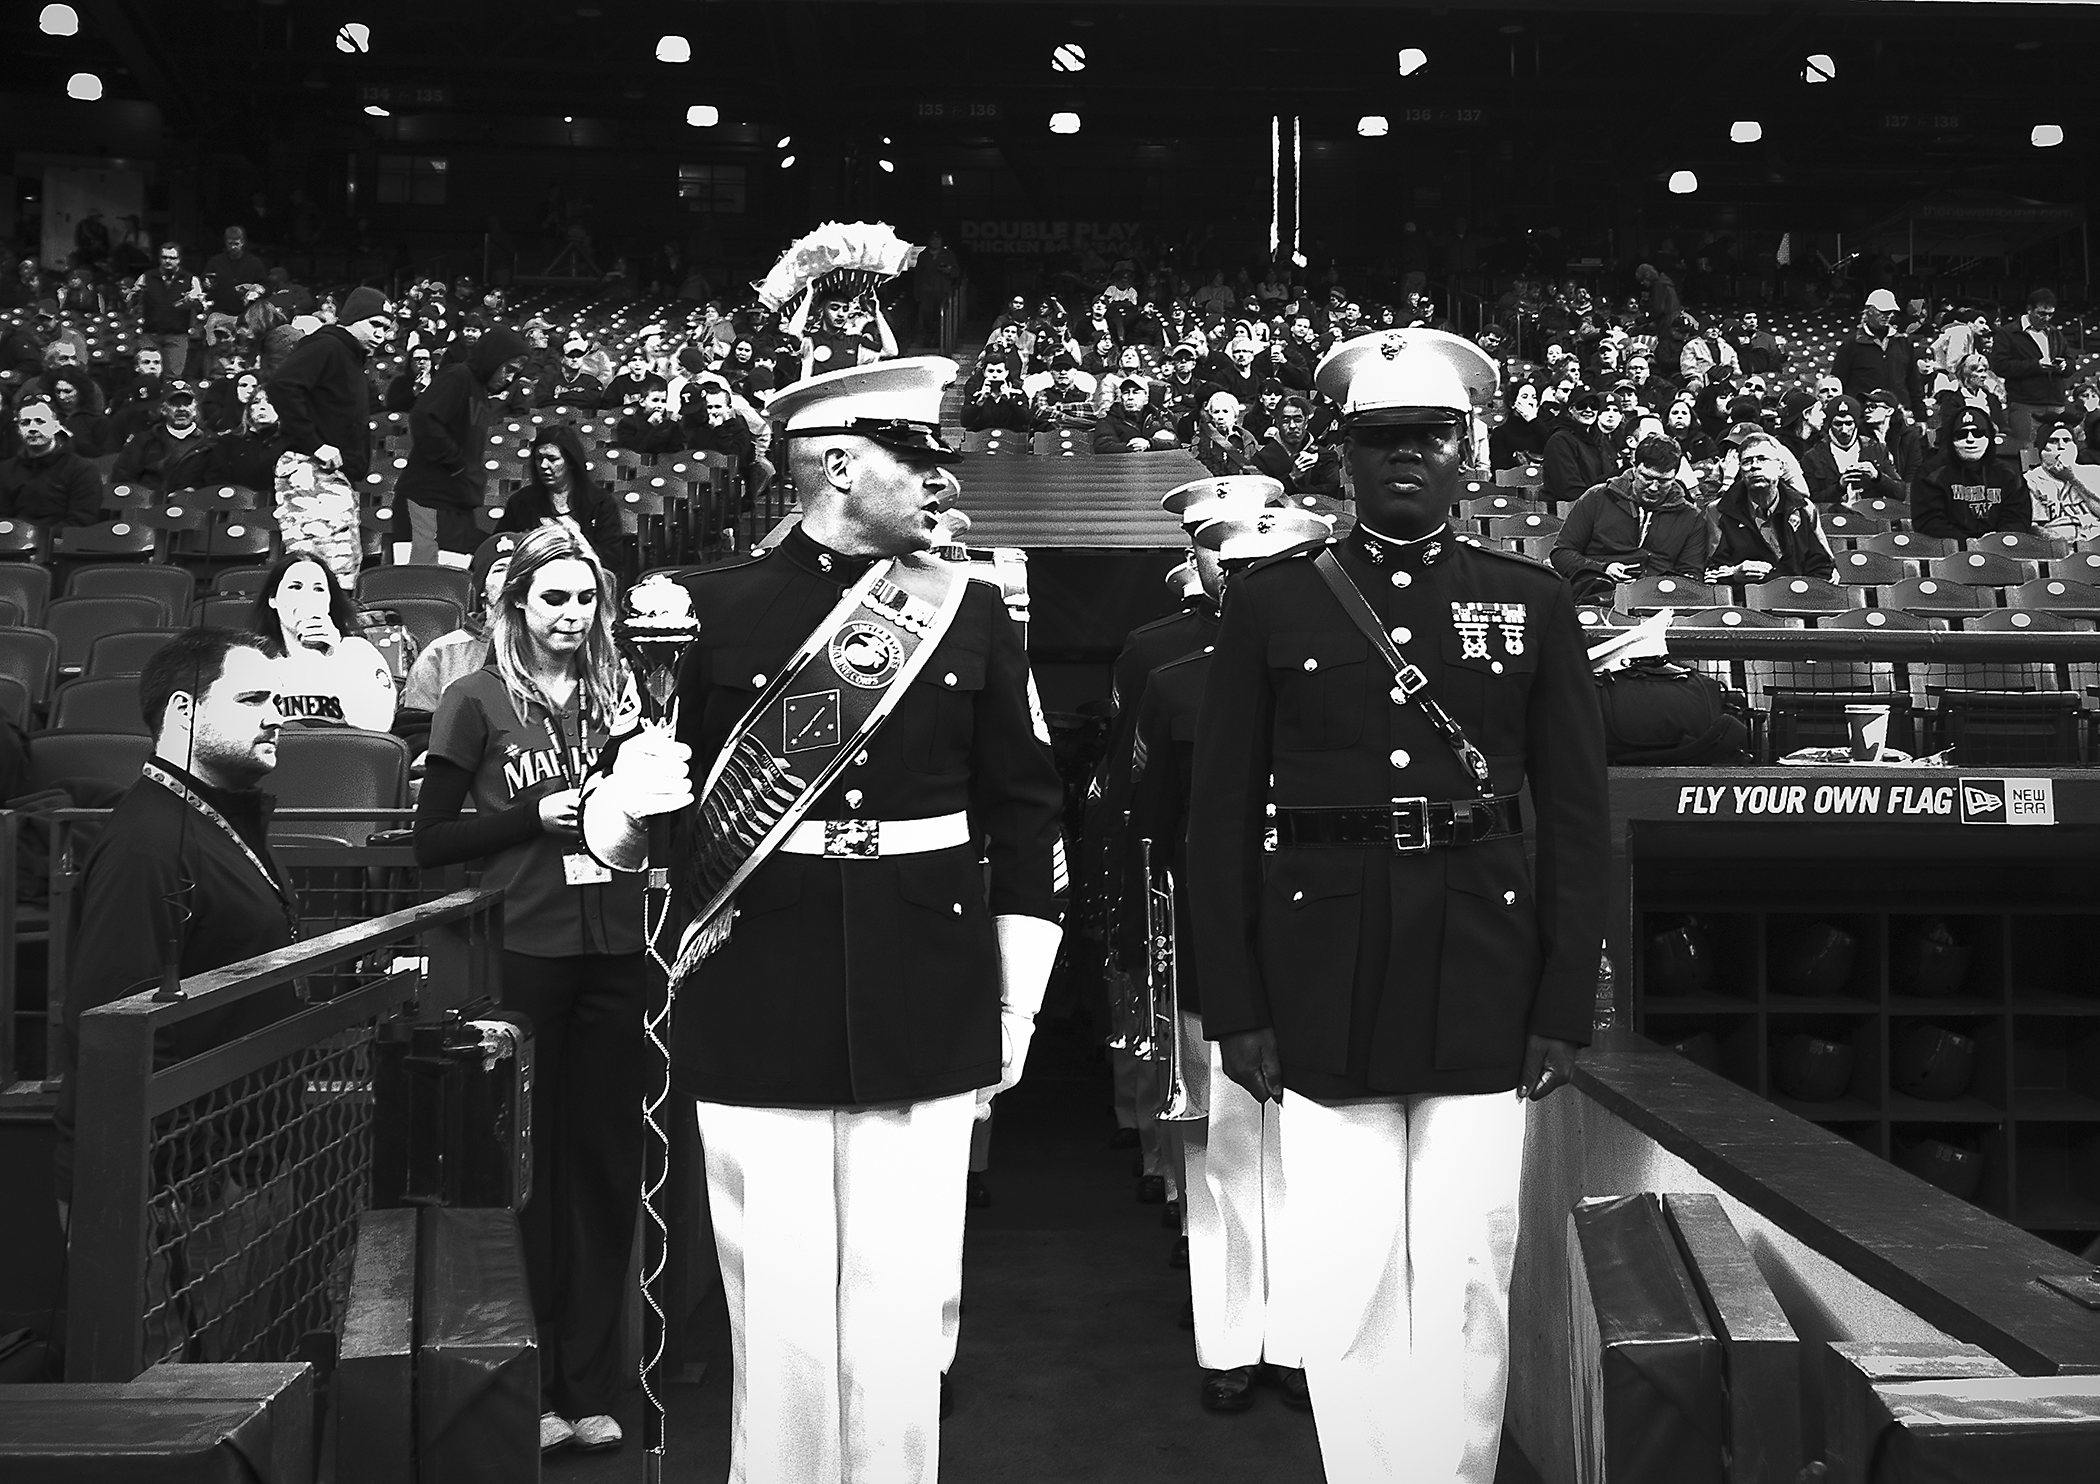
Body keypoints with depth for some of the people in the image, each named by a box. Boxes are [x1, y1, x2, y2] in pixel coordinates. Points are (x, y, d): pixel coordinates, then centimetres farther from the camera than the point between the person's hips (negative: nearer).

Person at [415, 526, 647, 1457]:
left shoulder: (615, 693, 10)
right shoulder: (477, 701, 0)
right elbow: (430, 841, -2)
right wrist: (540, 814, -12)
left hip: (613, 952, 4)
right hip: (522, 954, -3)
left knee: (605, 1162, 7)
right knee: (527, 1161, 4)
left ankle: (590, 1387, 18)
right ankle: (527, 1386, 17)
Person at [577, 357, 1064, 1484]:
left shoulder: (971, 613, 7)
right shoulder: (711, 611, 0)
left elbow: (1025, 818, 10)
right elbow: (614, 820, 5)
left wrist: (1016, 1007, 8)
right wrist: (628, 802, -19)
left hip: (925, 1021, 2)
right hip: (758, 1021, -1)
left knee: (901, 1309, 8)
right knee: (779, 1310, 6)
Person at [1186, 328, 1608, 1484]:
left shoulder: (1533, 604, 6)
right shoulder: (1270, 603, 2)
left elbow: (1576, 817, 5)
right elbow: (1221, 816, 1)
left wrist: (1563, 1008, 0)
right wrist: (1234, 1007, -2)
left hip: (1481, 989, 1)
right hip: (1324, 989, -1)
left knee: (1465, 1287, 9)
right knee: (1341, 1289, 6)